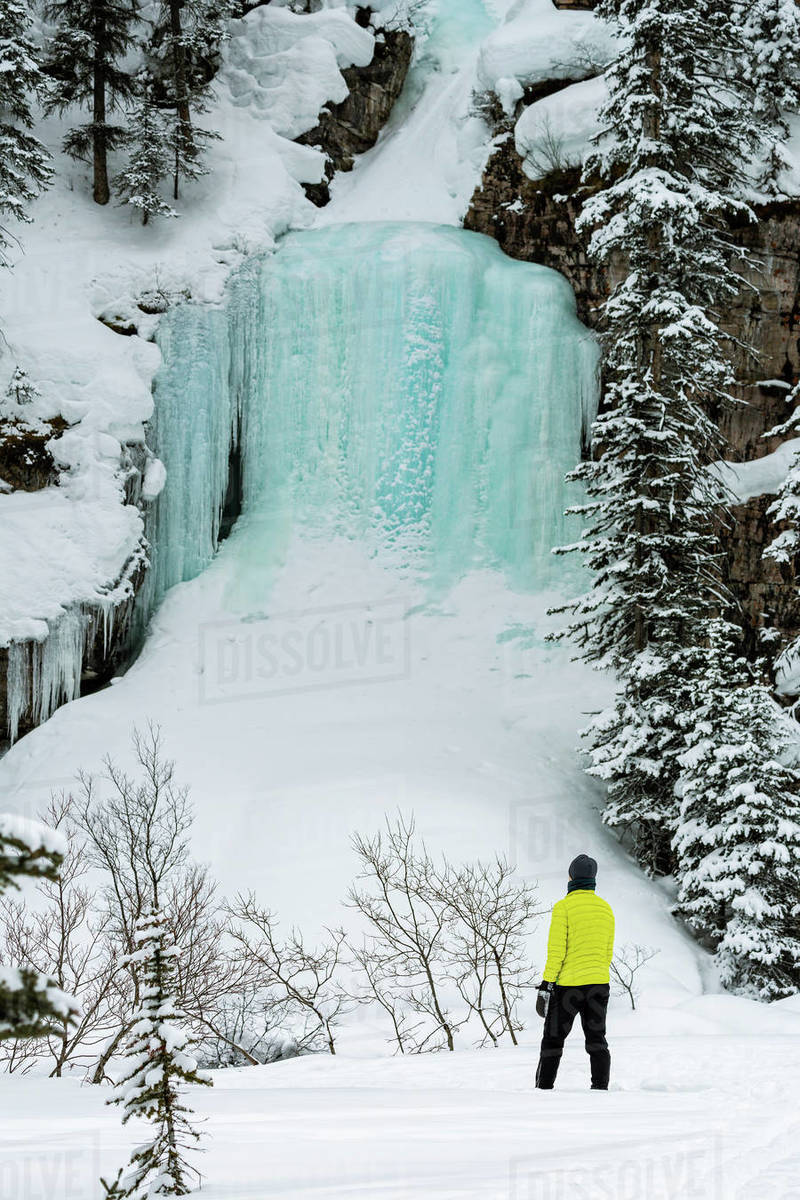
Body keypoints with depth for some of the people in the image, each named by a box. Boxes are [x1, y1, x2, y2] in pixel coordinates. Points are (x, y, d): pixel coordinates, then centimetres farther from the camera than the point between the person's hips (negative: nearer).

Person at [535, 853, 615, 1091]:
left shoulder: (564, 907, -9)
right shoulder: (605, 909, 9)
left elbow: (556, 951, -13)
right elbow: (608, 954, 15)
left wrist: (546, 984, -9)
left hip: (568, 984, -5)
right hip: (599, 985, 5)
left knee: (553, 1040, 3)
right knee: (597, 1040, 9)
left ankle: (544, 1089, 3)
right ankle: (601, 1087, 2)